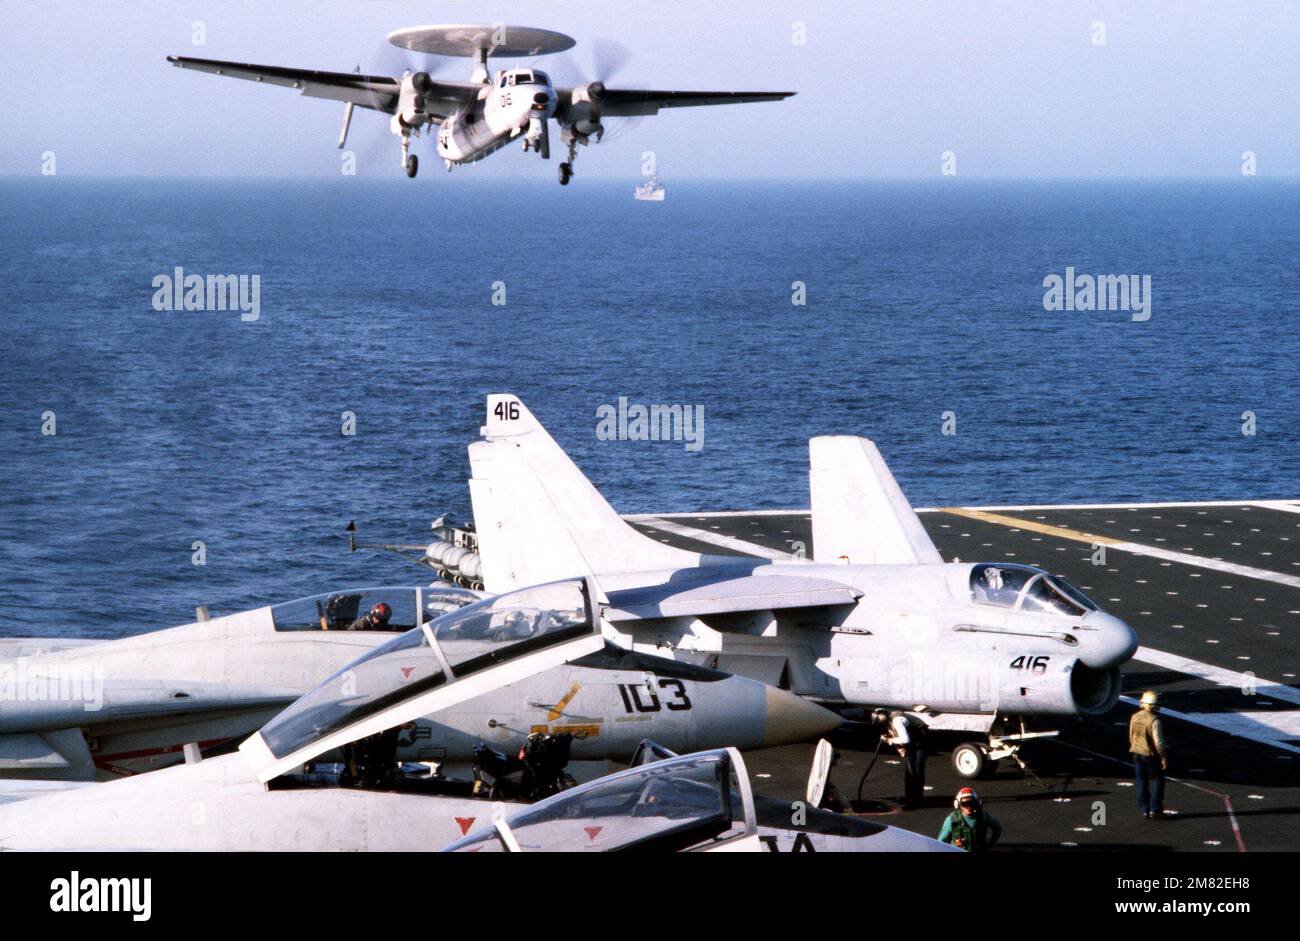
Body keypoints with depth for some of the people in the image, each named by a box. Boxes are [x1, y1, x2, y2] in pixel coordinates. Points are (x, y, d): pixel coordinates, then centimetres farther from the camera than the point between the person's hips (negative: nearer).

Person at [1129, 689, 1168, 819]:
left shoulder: (1135, 717, -1)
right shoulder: (1154, 720, -21)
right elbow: (1158, 742, -21)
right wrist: (1164, 758, -12)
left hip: (1137, 753, 6)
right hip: (1151, 754, -6)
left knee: (1141, 781, 12)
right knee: (1157, 779, 8)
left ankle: (1144, 810, 13)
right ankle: (1154, 809, 4)